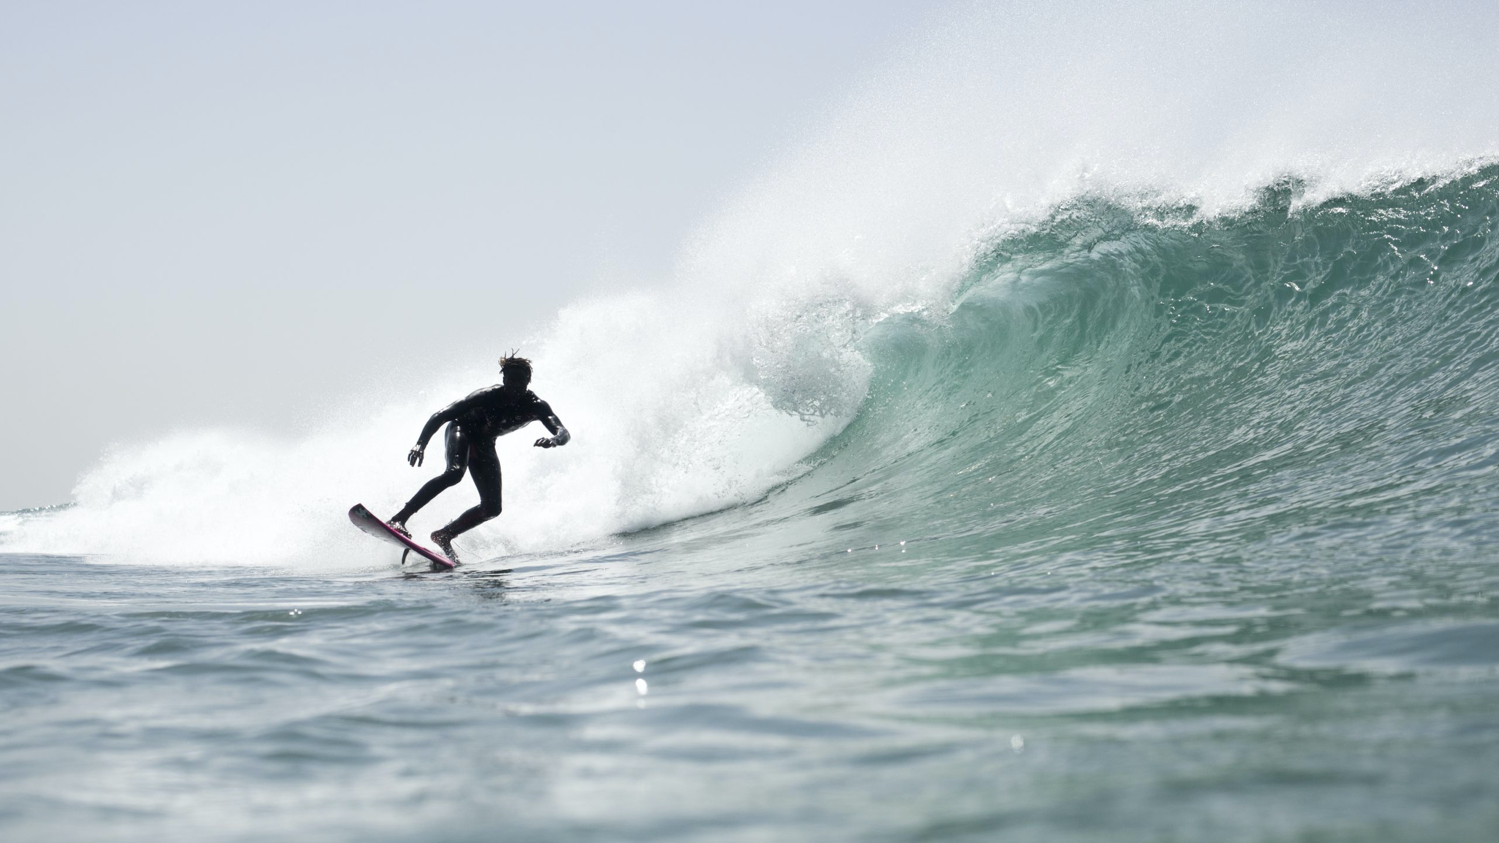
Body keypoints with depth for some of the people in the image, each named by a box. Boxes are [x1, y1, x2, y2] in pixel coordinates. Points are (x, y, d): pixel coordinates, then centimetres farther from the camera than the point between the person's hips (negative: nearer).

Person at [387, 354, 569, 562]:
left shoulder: (536, 406, -22)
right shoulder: (489, 396, -31)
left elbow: (564, 433, -34)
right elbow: (441, 415, -31)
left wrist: (554, 439, -59)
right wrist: (420, 443, -44)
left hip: (484, 445, 5)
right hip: (461, 430, -5)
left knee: (492, 508, -6)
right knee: (454, 472, -35)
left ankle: (443, 536, 10)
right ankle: (398, 519, -37)